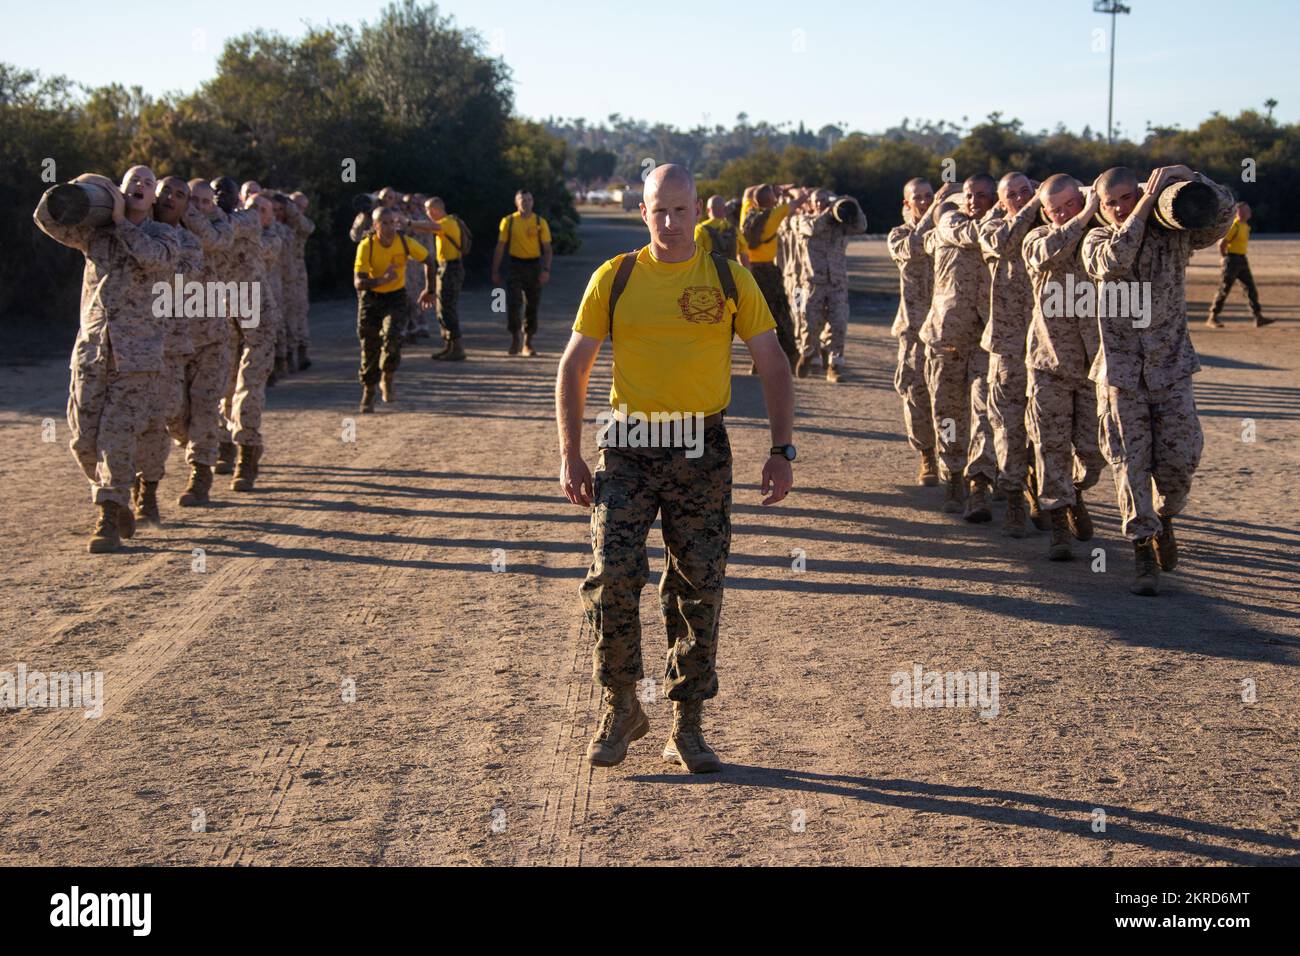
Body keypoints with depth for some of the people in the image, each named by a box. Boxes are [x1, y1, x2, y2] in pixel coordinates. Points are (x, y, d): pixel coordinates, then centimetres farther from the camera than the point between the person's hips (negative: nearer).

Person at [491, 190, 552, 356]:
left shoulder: (540, 222, 4)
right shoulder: (508, 221, 4)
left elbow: (547, 249, 3)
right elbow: (500, 247, 6)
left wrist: (546, 270, -10)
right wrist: (495, 271, 1)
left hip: (534, 266, 1)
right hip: (515, 266, -1)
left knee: (532, 305, 5)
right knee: (513, 303, -12)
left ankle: (528, 343, 15)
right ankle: (515, 337, 7)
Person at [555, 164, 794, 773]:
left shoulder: (730, 279, 3)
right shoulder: (614, 278, 3)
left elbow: (773, 367, 4)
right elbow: (573, 367, 7)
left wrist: (782, 451, -5)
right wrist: (570, 455, 0)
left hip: (702, 453, 1)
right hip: (628, 448, 0)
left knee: (698, 591, 4)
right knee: (612, 575, -13)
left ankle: (687, 728, 17)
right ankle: (621, 707, 8)